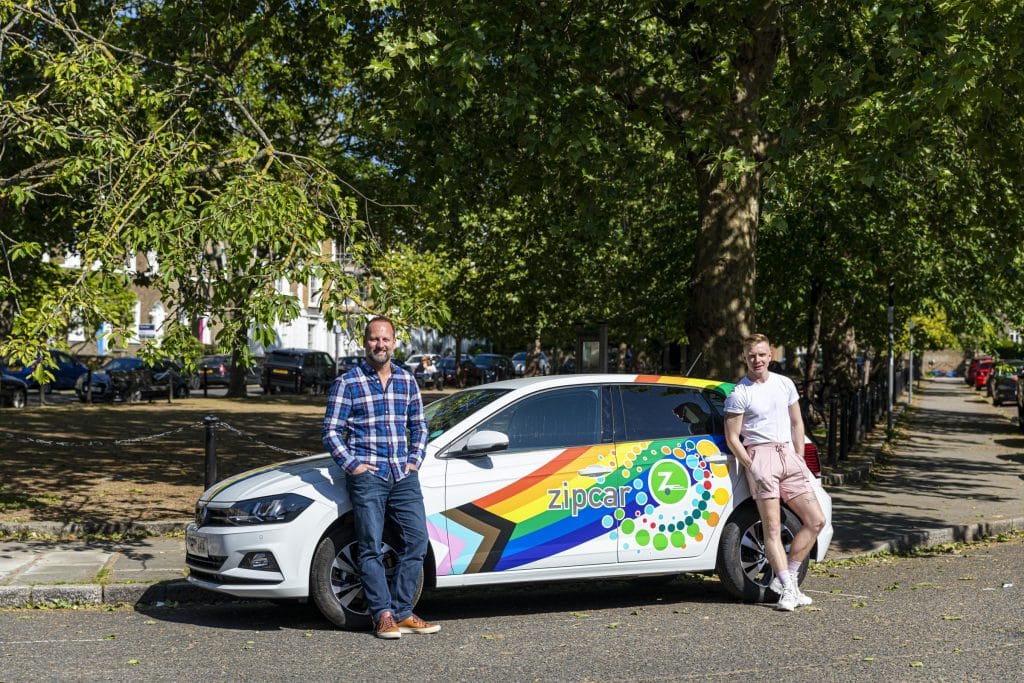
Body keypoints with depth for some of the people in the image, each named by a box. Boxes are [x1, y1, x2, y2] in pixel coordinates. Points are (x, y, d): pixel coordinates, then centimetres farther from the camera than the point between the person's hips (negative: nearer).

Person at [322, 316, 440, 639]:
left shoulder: (406, 380, 12)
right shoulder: (347, 382, -1)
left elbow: (418, 425, 20)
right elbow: (331, 431, -2)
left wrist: (414, 461, 9)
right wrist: (352, 465, -9)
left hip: (403, 475, 5)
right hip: (367, 475, -4)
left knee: (416, 540, 0)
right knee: (371, 546, -5)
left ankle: (402, 613, 9)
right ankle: (383, 615, 1)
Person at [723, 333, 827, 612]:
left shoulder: (785, 384, 13)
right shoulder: (739, 393, -3)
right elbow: (732, 438, -4)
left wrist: (800, 460, 11)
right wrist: (751, 468, -13)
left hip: (788, 454, 6)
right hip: (760, 454, -6)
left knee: (816, 520, 0)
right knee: (772, 527, -10)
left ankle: (783, 578, 7)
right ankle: (788, 589, -9)